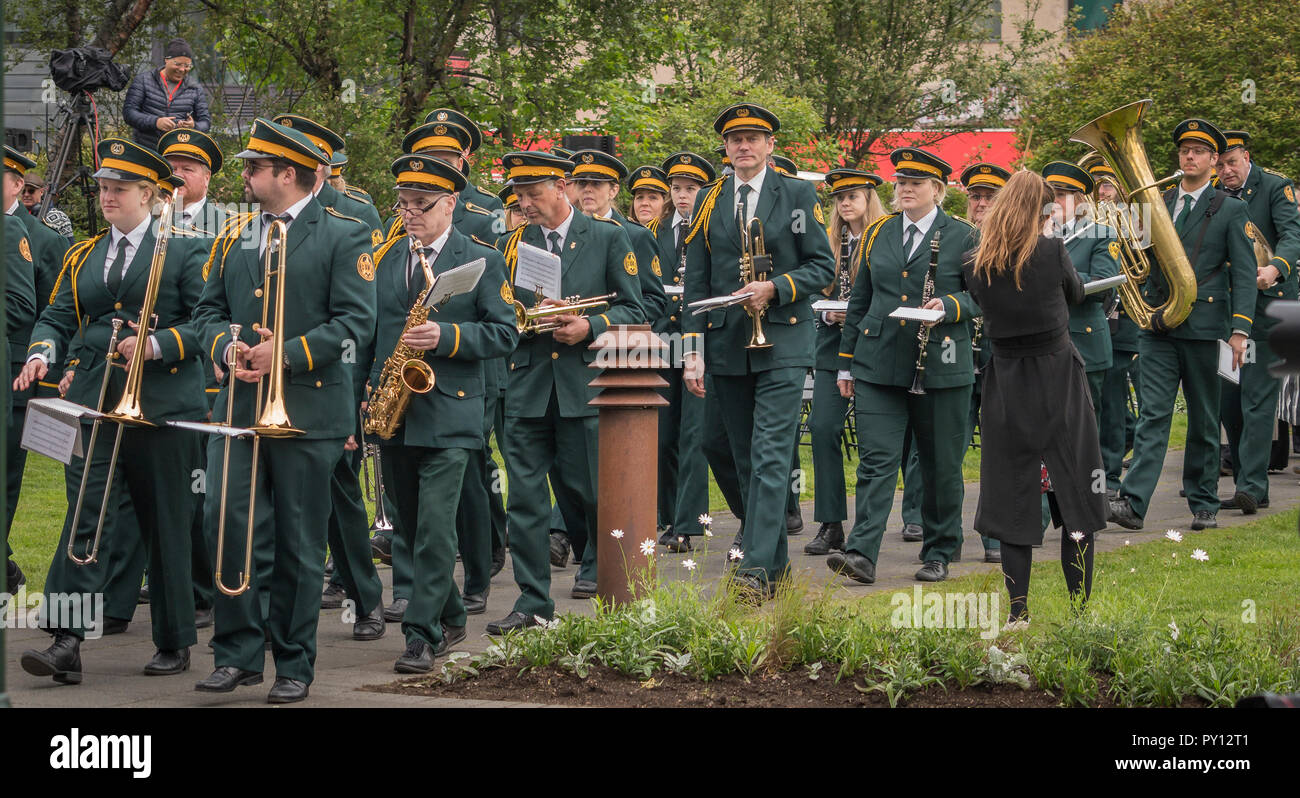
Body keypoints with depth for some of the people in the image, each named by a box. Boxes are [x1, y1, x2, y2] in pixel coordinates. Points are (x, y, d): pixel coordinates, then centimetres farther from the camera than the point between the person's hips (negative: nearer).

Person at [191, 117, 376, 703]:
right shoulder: (235, 236, 15)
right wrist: (226, 347, -5)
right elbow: (209, 309, 17)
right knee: (228, 525, -7)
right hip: (237, 407, 4)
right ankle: (238, 653, 3)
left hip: (309, 413, -4)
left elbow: (356, 324, -8)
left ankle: (294, 665, 11)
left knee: (299, 544, 2)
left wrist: (287, 354, -18)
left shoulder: (344, 237, -1)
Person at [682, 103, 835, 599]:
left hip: (782, 343, -4)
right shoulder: (709, 201, 11)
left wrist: (775, 288, -15)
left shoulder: (798, 195, 3)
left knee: (770, 457, -13)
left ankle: (757, 567, -19)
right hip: (727, 348, 4)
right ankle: (775, 562, 18)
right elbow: (696, 283, 9)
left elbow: (823, 267, 1)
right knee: (746, 460, 8)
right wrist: (694, 350, 2)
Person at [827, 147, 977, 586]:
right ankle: (862, 554, -17)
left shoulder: (963, 237, 3)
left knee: (940, 466, 6)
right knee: (876, 460, -8)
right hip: (879, 365, 2)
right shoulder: (878, 233, 13)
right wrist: (846, 362, 15)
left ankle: (938, 554, 19)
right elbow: (860, 300, 16)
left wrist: (949, 306, -18)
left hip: (941, 367, -2)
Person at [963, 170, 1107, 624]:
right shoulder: (1052, 251, -12)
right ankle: (1080, 607, 6)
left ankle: (1019, 611, 6)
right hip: (1058, 378, -2)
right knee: (1075, 496, 6)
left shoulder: (976, 265, -4)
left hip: (1006, 383, 2)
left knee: (1012, 497, 8)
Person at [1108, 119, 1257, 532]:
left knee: (1204, 420, 7)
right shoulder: (1157, 204, 13)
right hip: (1158, 324, 2)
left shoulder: (1231, 210, 3)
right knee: (1153, 414, -8)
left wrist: (1240, 328, -11)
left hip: (1204, 324, -2)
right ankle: (1133, 503, -16)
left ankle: (1203, 505, 18)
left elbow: (1244, 273, -2)